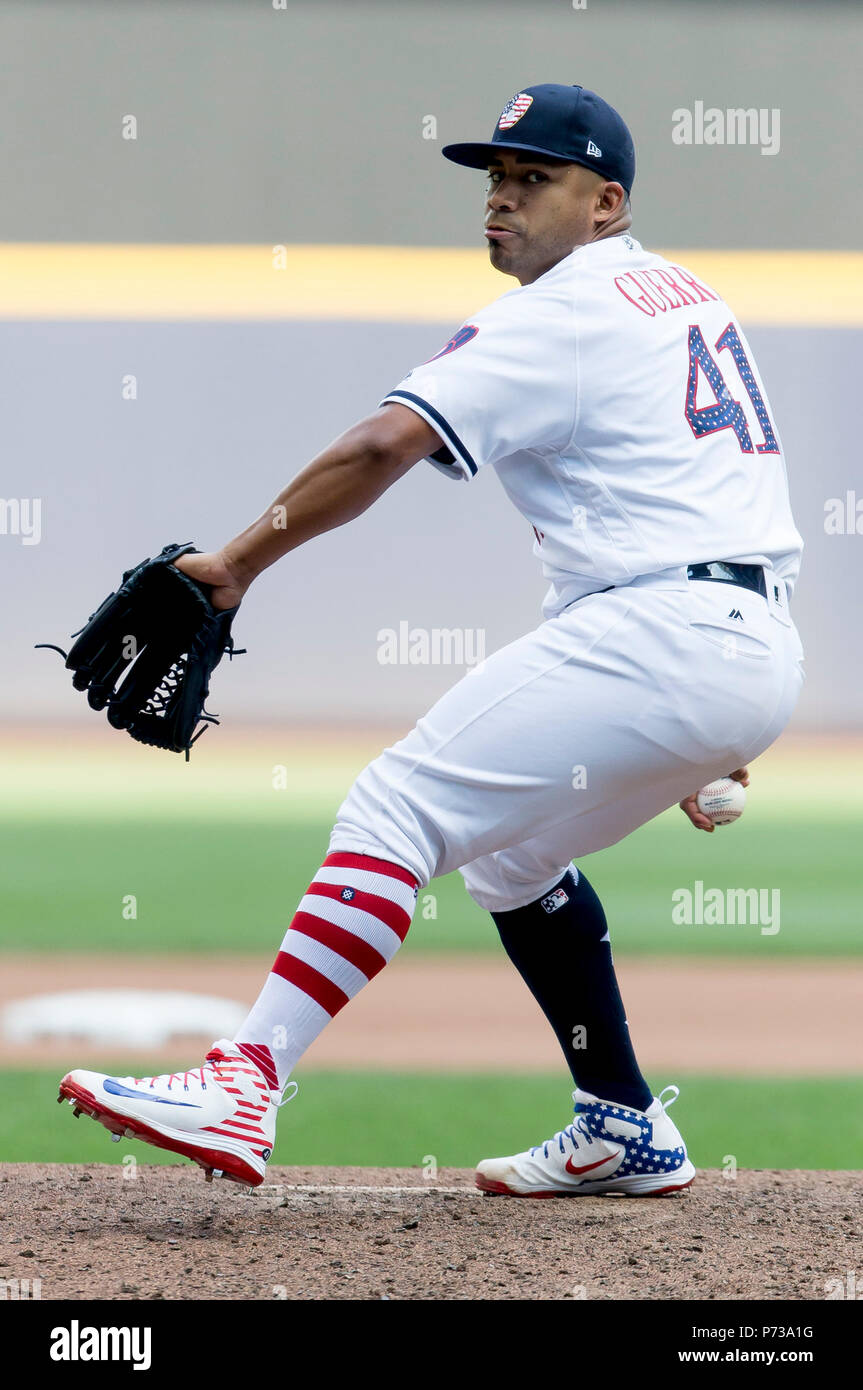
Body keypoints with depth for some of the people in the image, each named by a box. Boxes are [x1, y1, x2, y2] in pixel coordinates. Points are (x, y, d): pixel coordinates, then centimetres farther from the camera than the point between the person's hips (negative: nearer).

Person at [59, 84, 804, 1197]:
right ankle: (626, 1135, 25)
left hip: (654, 634, -10)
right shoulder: (687, 297, 23)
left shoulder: (562, 313, -7)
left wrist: (241, 560, -13)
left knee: (400, 805, -15)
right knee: (509, 846, 25)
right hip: (760, 655, 10)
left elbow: (385, 443, -18)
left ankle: (247, 1084, -28)